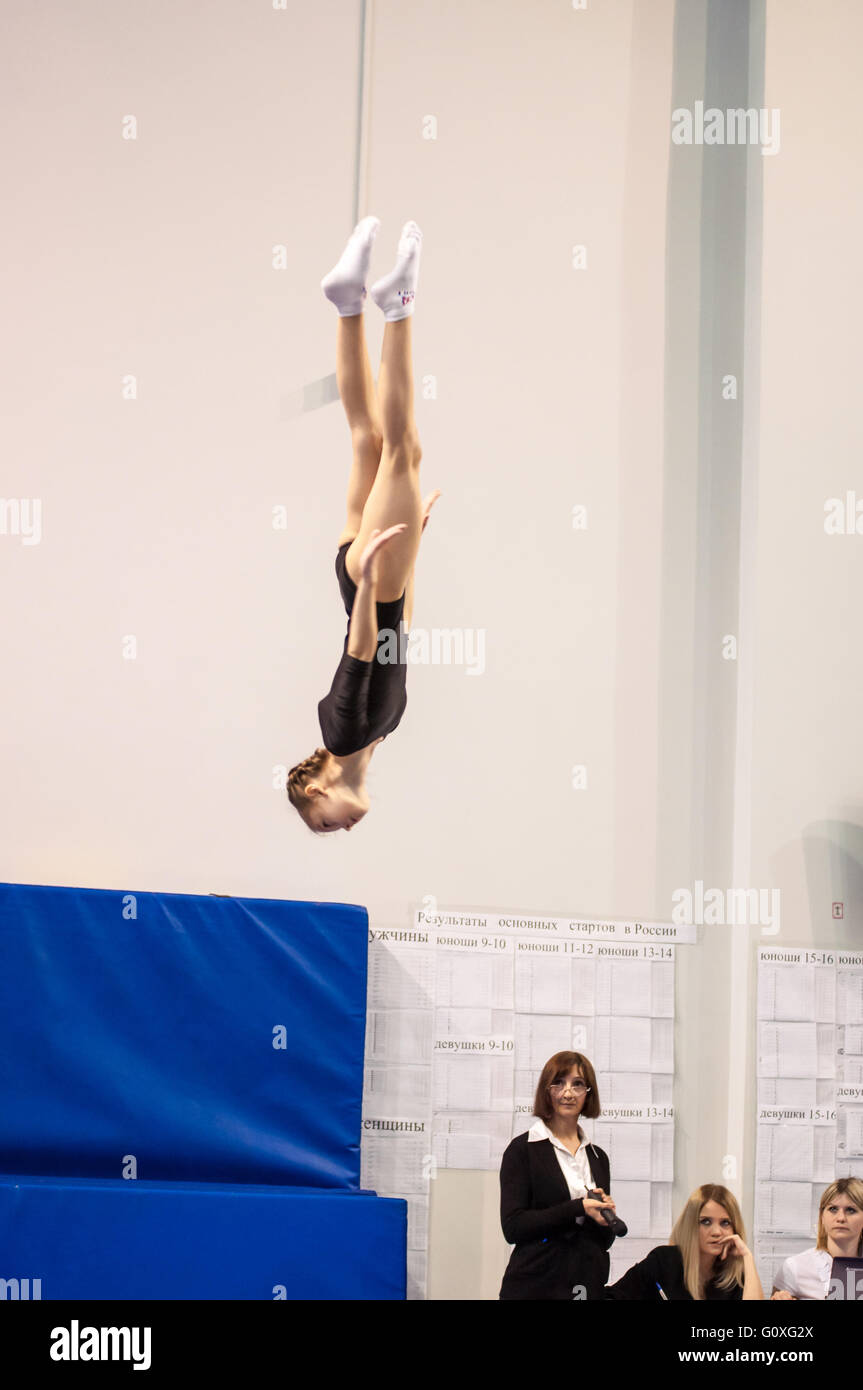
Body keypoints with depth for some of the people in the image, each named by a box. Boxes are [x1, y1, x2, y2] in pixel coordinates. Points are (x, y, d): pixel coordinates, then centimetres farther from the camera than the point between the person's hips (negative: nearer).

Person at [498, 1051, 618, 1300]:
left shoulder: (597, 1157, 13)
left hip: (589, 1288, 5)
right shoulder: (522, 1149, -2)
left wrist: (604, 1218, -5)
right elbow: (512, 1227, -12)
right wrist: (578, 1209, -18)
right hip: (536, 1288, -4)